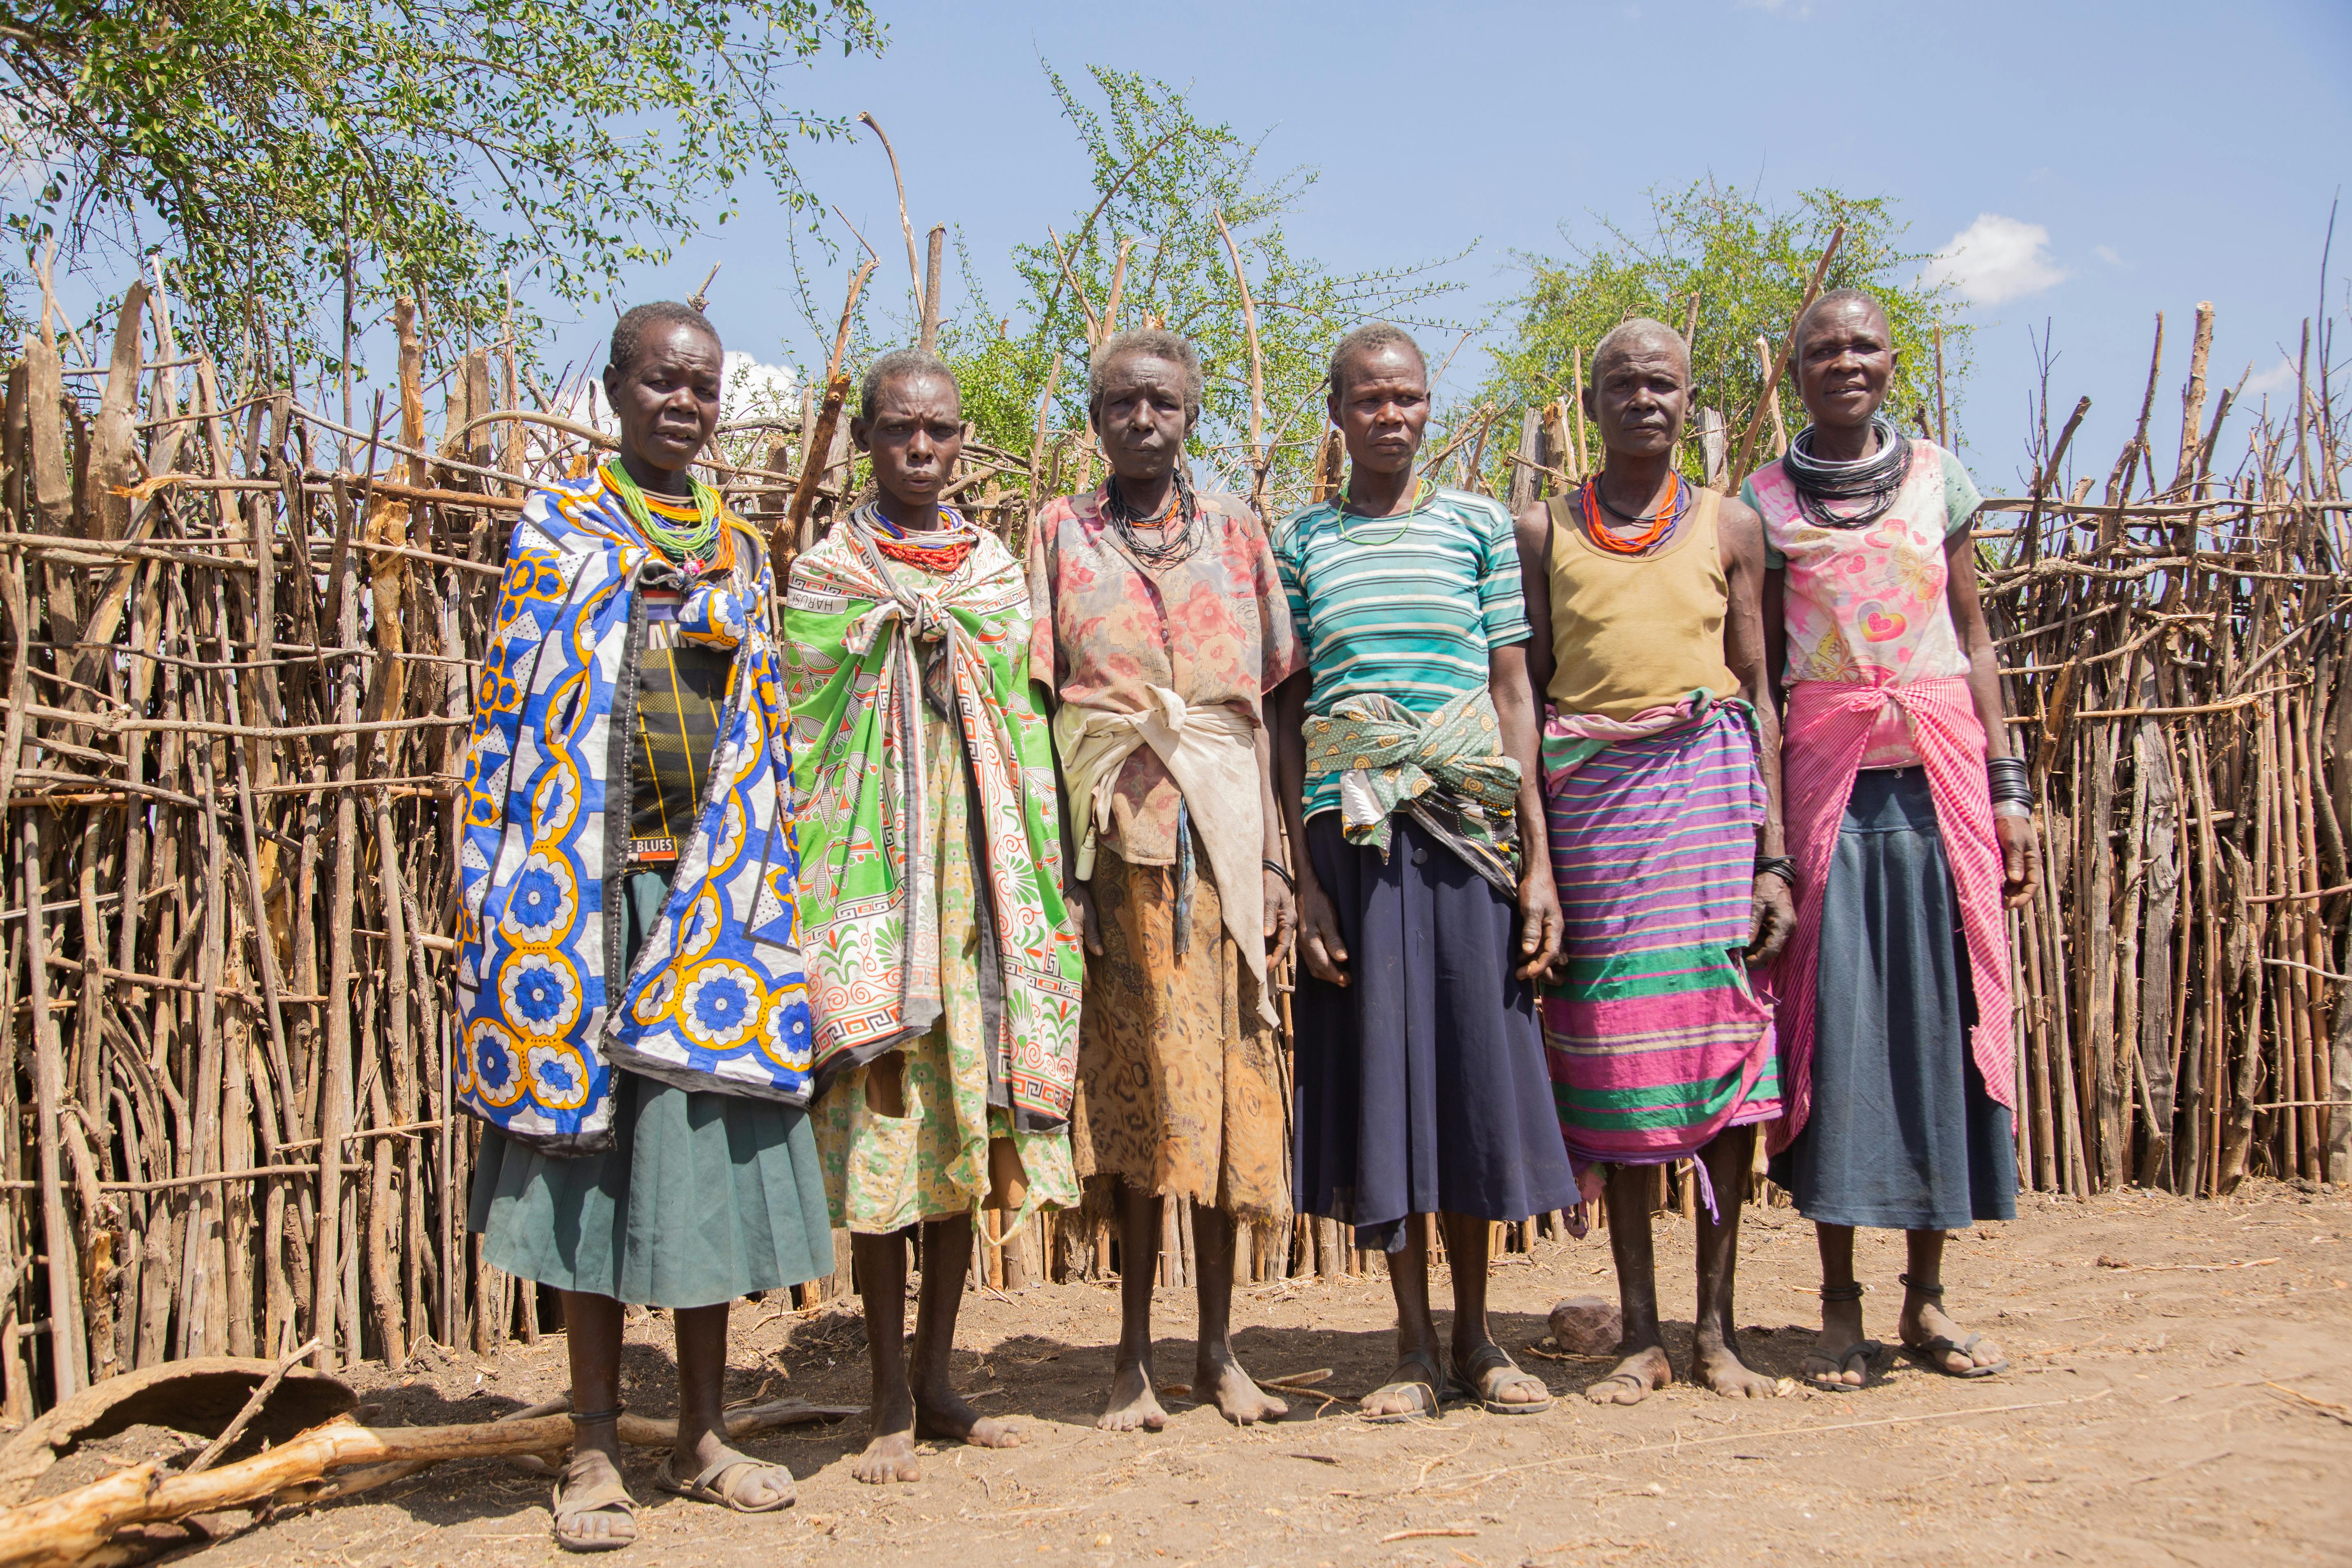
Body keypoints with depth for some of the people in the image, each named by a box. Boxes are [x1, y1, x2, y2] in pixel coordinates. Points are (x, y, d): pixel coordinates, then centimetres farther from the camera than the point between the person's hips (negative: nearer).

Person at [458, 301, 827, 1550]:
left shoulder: (740, 548, 15)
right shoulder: (559, 527, 5)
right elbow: (510, 705, -1)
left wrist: (773, 879, 11)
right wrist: (484, 880, -7)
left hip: (717, 887, 3)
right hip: (588, 885, -3)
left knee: (712, 1142, 4)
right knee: (594, 1143, 0)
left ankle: (701, 1438, 16)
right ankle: (594, 1451, 11)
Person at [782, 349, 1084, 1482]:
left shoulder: (997, 570, 14)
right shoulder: (825, 576, 4)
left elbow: (1026, 733, 14)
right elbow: (801, 740, 2)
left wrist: (1033, 885, 7)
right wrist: (815, 890, -6)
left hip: (979, 878, 4)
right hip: (868, 876, -3)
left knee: (969, 1120, 7)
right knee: (880, 1120, -4)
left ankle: (936, 1375, 20)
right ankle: (892, 1400, 8)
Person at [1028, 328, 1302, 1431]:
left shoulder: (1235, 531, 12)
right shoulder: (1060, 534, 8)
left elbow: (1264, 706, 10)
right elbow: (1038, 703, 3)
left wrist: (1275, 858, 3)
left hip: (1223, 830, 2)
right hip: (1114, 831, -1)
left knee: (1228, 1076, 2)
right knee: (1131, 1081, 0)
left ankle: (1218, 1347, 14)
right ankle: (1133, 1353, 11)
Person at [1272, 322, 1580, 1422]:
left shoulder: (1479, 527, 10)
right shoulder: (1300, 543, 8)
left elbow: (1514, 693, 7)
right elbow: (1287, 716, 6)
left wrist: (1538, 859, 0)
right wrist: (1303, 877, -2)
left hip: (1470, 832, 1)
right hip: (1352, 833, 0)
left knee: (1475, 1061, 4)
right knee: (1377, 1070, 2)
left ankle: (1476, 1338, 18)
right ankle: (1414, 1345, 14)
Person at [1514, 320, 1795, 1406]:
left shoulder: (1730, 527, 10)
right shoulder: (1544, 532, 9)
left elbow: (1759, 696, 7)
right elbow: (1525, 696, 7)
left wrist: (1774, 857, 0)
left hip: (1709, 787, 0)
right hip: (1590, 796, 0)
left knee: (1721, 1034, -1)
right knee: (1612, 1050, 1)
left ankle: (1718, 1327, 10)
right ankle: (1639, 1335, 10)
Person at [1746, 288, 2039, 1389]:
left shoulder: (1938, 476, 11)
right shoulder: (1764, 501, 6)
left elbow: (1974, 638, 11)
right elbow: (1757, 667, 5)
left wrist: (2008, 784, 4)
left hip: (1941, 766, 2)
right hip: (1827, 770, -2)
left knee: (1944, 1008, 2)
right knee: (1833, 1012, -4)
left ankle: (1928, 1296, 13)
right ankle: (1839, 1307, 6)